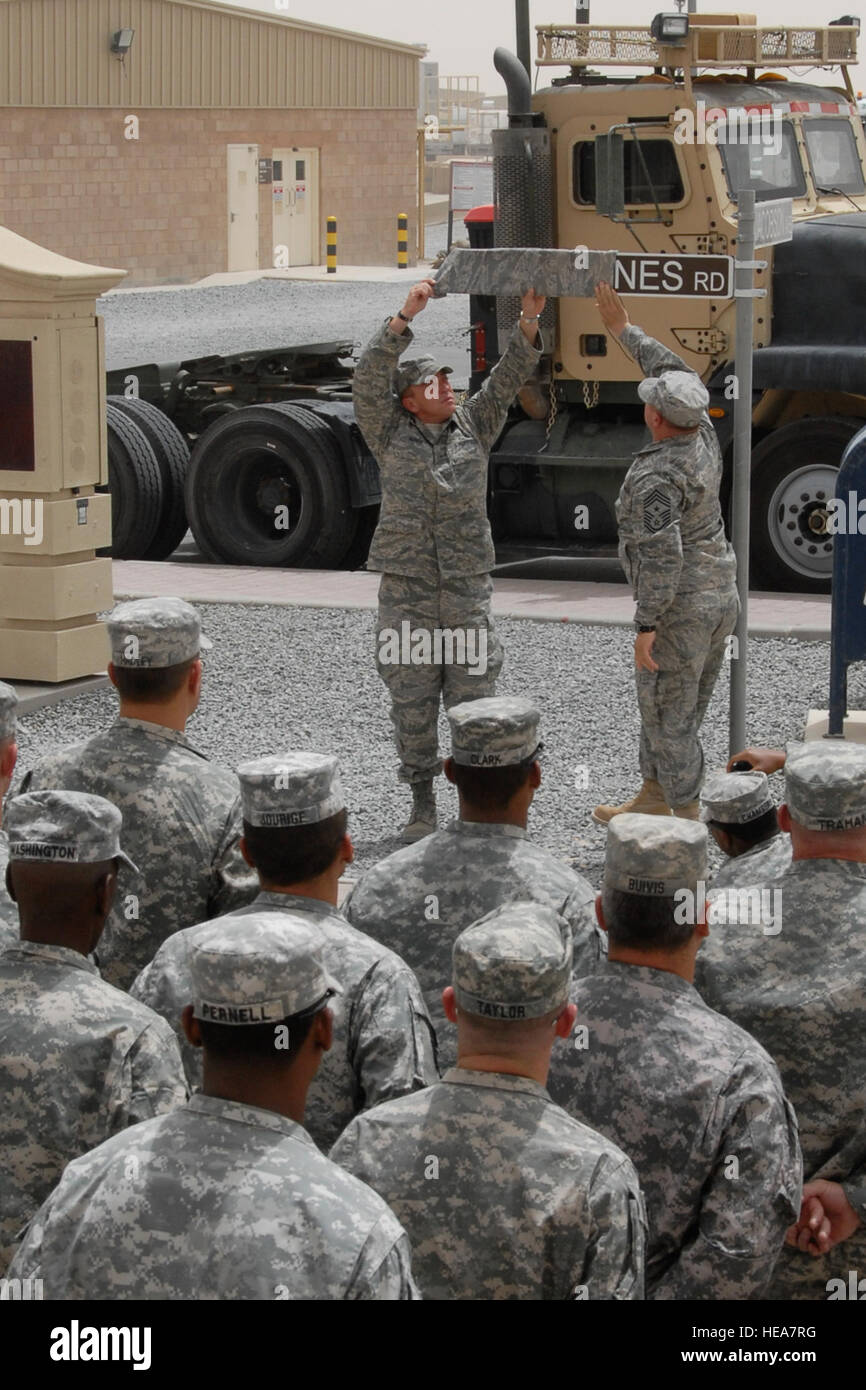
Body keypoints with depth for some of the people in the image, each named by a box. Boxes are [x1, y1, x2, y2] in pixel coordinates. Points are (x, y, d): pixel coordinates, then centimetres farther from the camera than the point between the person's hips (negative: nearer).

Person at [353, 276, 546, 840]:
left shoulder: (474, 426, 10)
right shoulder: (390, 434, 3)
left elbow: (510, 376, 2)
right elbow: (370, 376, -11)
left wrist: (530, 319, -13)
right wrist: (405, 318, -21)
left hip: (468, 588, 1)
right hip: (407, 591, -1)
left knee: (475, 699, 1)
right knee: (413, 701, 4)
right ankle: (422, 804, 14)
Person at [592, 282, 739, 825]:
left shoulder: (654, 476, -24)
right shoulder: (704, 438, 0)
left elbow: (661, 556, -28)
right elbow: (677, 372, 16)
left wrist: (647, 626, -23)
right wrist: (624, 330, 21)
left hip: (679, 607, -9)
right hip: (720, 595, 9)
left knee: (669, 715, 3)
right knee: (672, 706, 21)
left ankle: (688, 821, 10)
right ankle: (653, 799, 35)